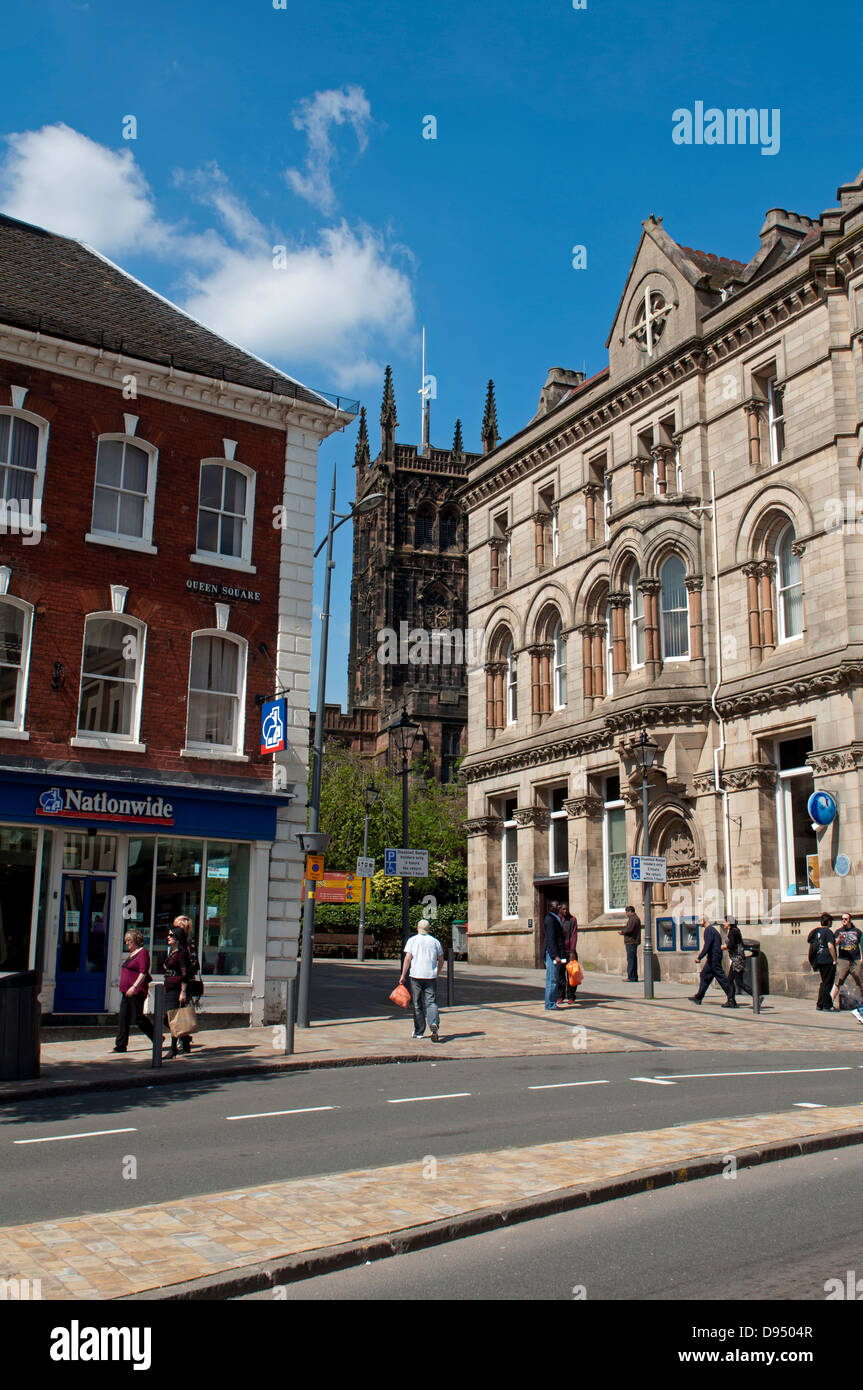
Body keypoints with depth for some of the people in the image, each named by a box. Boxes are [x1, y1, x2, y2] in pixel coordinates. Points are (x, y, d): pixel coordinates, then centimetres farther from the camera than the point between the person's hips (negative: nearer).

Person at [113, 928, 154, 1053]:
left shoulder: (142, 953, -12)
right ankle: (120, 1045, 6)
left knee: (138, 1017, -4)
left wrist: (134, 987, -27)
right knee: (123, 1018, 4)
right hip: (126, 991, 9)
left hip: (136, 991, -9)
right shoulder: (132, 953, 17)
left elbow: (143, 973, -20)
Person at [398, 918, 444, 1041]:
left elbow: (407, 958, -6)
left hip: (416, 976, -1)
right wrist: (437, 974, 28)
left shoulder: (412, 940, 2)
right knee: (431, 1002, 0)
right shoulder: (435, 941, 9)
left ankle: (419, 1032, 13)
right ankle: (434, 1023, -26)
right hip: (431, 976, 1)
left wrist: (403, 976, -4)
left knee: (417, 1004, 8)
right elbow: (441, 959, 13)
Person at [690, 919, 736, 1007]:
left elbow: (707, 946, -21)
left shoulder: (708, 930, -14)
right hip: (713, 958, 10)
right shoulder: (713, 929, 16)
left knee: (721, 978, -8)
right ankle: (698, 997, 22)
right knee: (704, 975, 15)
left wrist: (699, 957, -19)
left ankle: (731, 1000, -7)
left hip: (713, 959, -10)